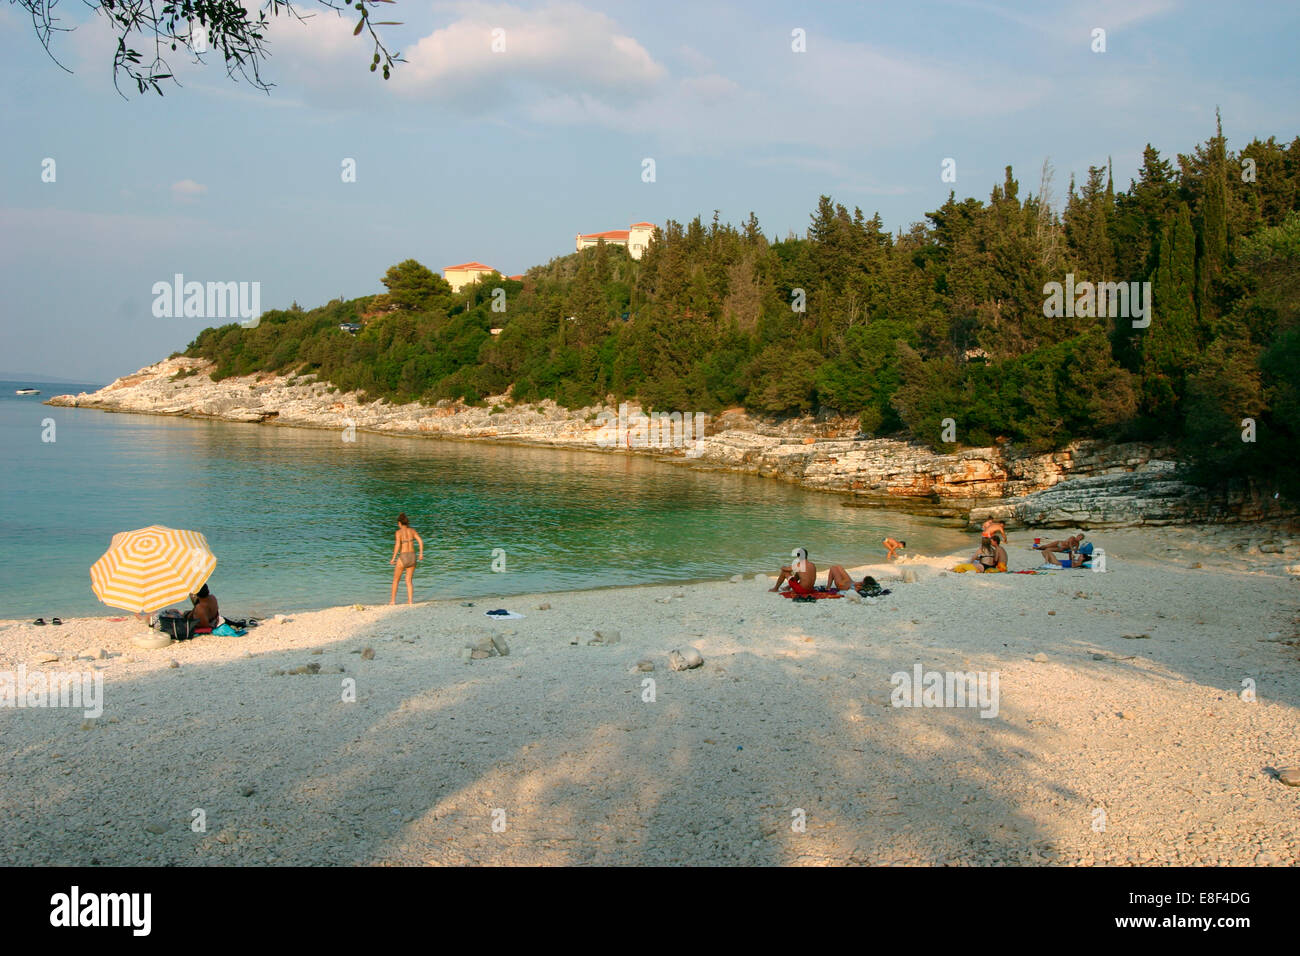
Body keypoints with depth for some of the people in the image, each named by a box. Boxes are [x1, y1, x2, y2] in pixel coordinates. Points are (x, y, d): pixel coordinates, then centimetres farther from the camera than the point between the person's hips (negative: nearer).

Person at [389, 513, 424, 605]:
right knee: (408, 581, 14)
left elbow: (397, 545, -18)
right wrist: (421, 553, 5)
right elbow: (421, 541, -3)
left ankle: (393, 600, 18)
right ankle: (410, 601, 2)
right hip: (412, 557, 4)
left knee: (396, 579, 16)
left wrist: (393, 558, -11)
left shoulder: (399, 532, -8)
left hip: (403, 557, -4)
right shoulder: (412, 530, 6)